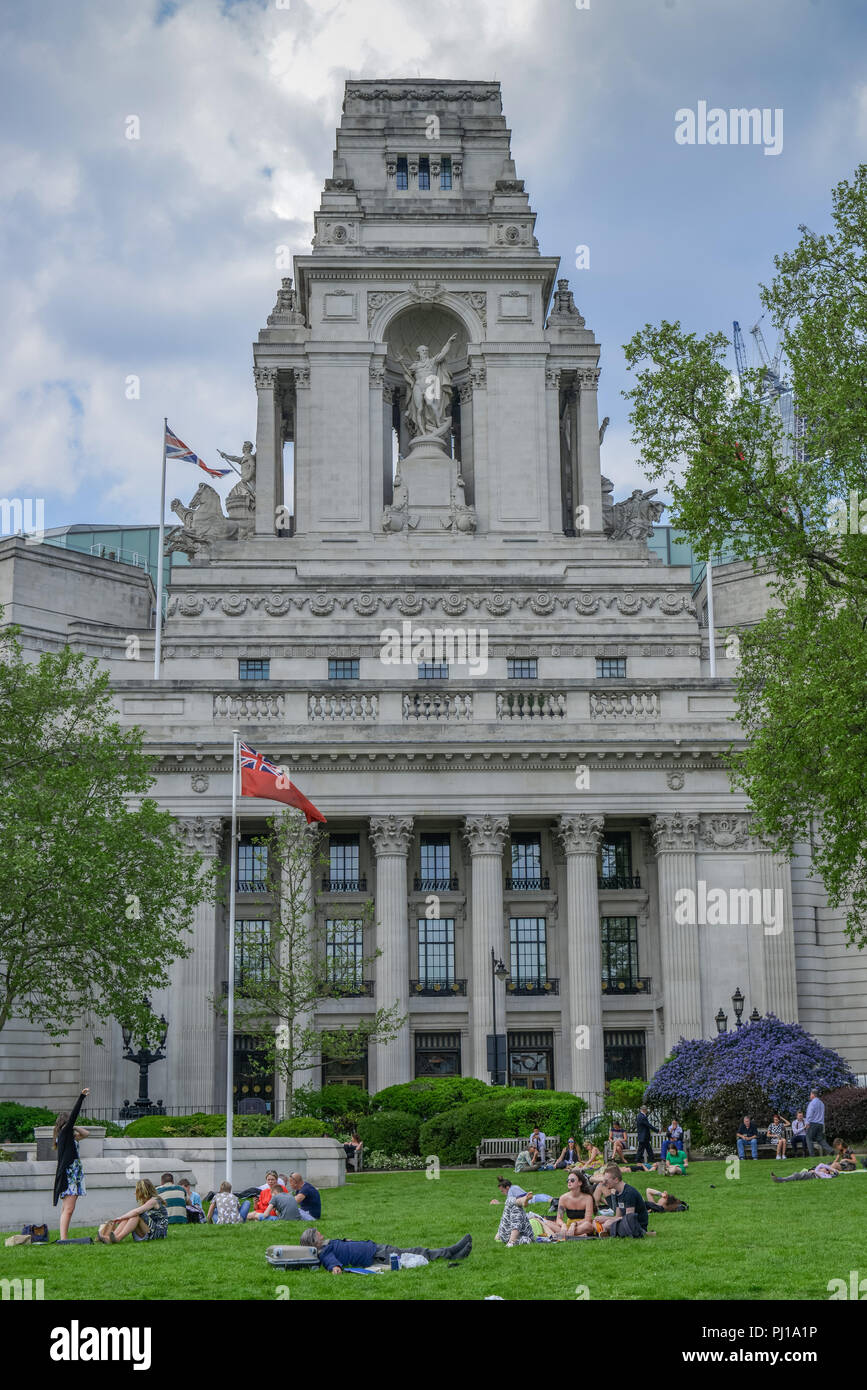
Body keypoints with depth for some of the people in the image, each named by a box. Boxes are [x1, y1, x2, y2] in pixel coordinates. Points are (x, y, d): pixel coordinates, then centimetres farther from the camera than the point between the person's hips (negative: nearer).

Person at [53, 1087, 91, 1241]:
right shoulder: (64, 1133, -7)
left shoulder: (68, 1135, 16)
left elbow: (86, 1133, 26)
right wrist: (82, 1096, -18)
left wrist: (74, 1129, 11)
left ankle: (63, 1238, 8)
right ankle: (63, 1239, -19)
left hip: (72, 1176, 9)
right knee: (68, 1209, -15)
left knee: (66, 1209, 7)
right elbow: (73, 1115, -15)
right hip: (68, 1175, -9)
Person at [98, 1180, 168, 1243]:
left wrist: (120, 1218, -17)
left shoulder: (154, 1201, -12)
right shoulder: (146, 1201, 18)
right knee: (128, 1217, -8)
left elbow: (136, 1212, -22)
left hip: (159, 1232, -8)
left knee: (136, 1216, -26)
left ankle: (118, 1238, -38)